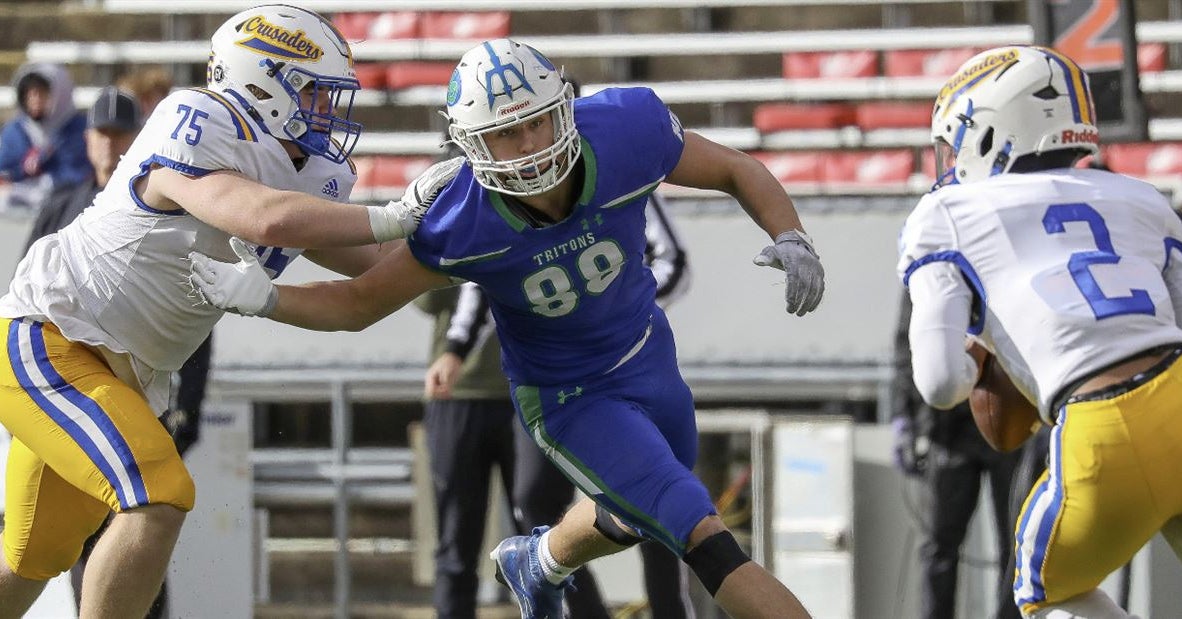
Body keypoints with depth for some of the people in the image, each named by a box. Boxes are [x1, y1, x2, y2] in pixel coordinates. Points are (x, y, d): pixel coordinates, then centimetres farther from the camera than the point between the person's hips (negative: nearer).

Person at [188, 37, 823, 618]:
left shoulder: (627, 130, -28)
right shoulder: (460, 226, -31)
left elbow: (735, 170, -10)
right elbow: (359, 304, -16)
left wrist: (790, 237, -27)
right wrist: (262, 297, -32)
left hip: (646, 352, 5)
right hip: (568, 398, -4)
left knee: (633, 517, 29)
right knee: (705, 540, -15)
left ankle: (541, 563, 60)